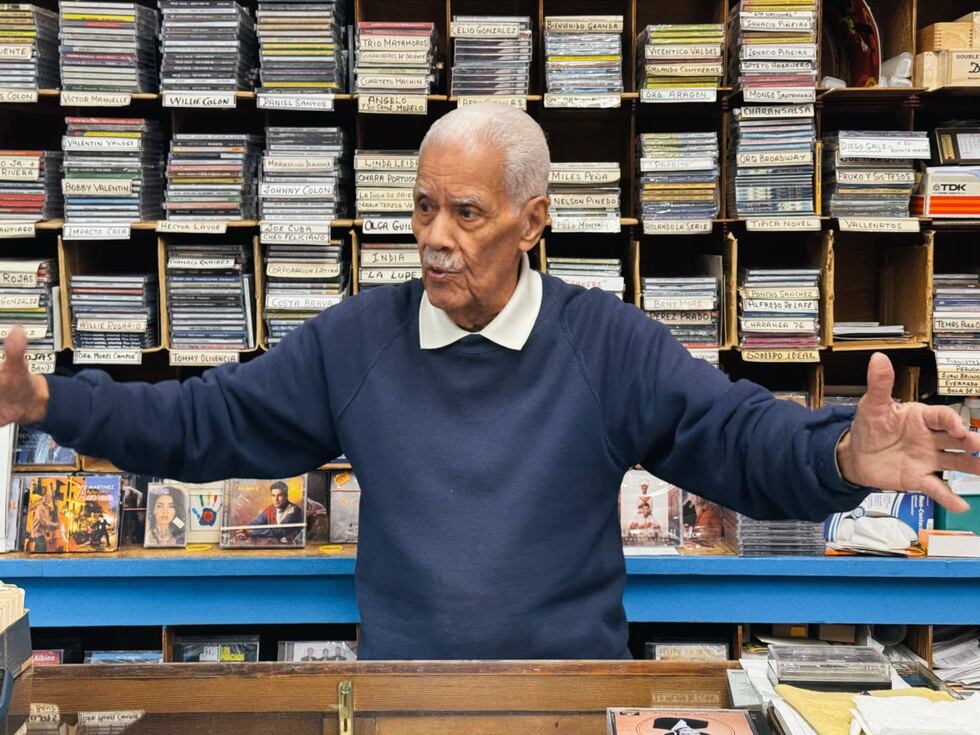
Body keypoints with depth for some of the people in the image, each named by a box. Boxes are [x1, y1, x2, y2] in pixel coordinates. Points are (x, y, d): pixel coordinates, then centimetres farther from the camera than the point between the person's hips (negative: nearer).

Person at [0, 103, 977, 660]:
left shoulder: (608, 341, -1)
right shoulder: (356, 337, 3)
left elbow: (743, 438, -8)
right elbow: (198, 421, 7)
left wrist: (842, 457, -29)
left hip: (576, 681, 0)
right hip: (399, 682, 1)